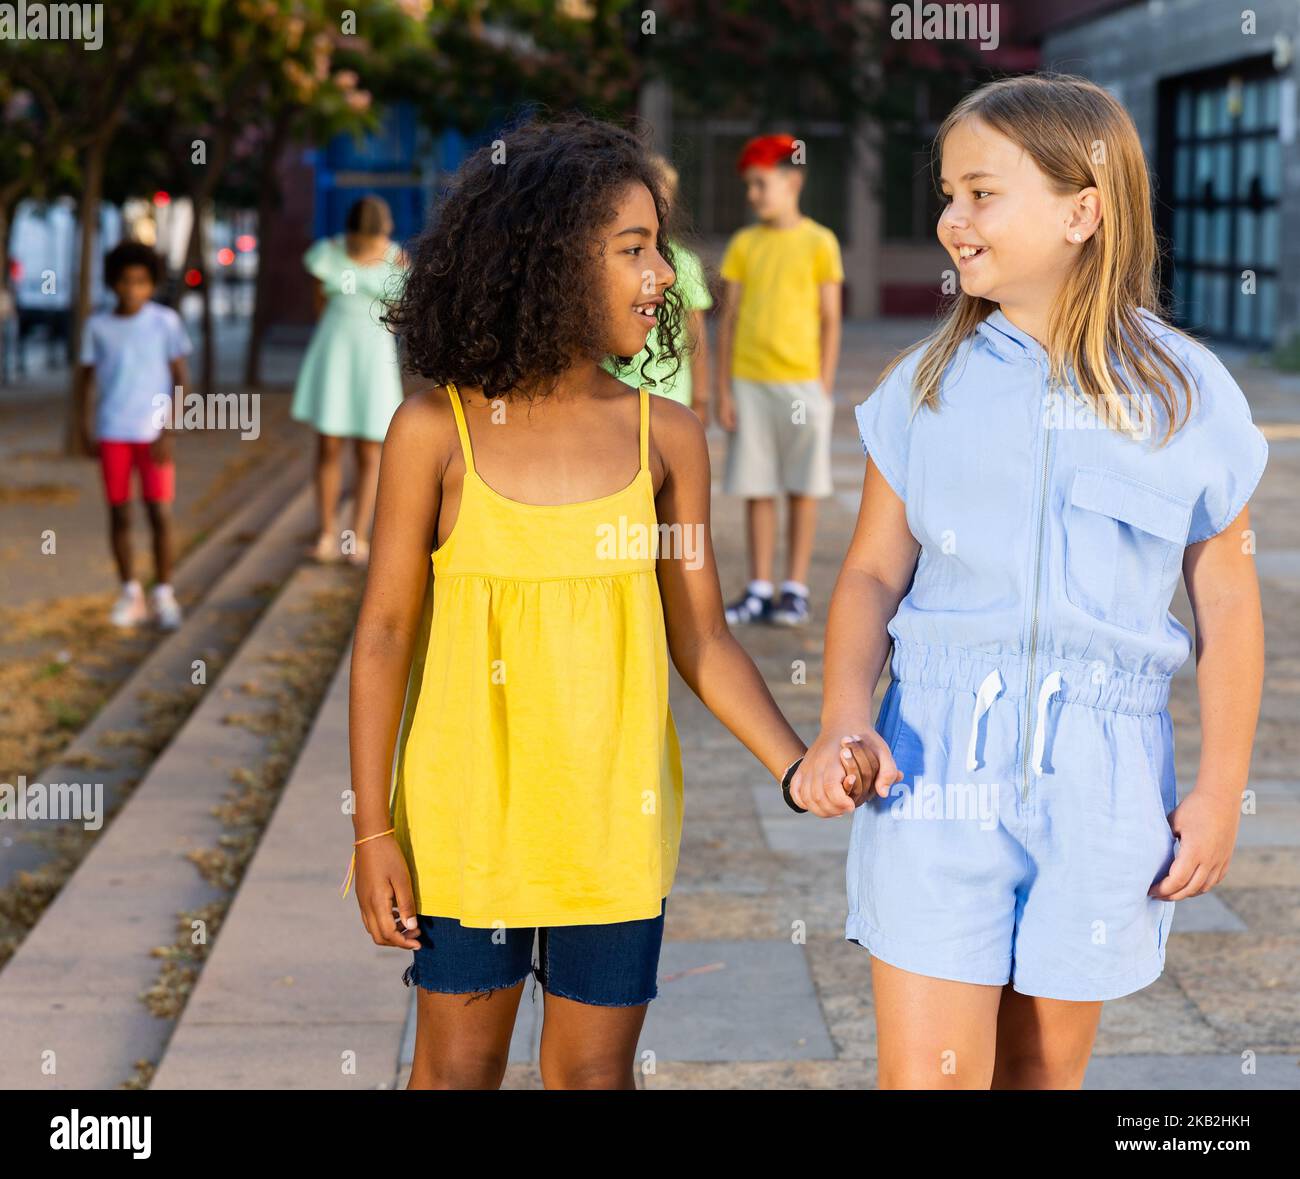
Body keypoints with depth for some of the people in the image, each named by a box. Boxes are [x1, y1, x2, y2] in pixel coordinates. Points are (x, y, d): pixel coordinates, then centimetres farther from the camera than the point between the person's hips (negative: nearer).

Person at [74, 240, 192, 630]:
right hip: (112, 434, 2)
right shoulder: (98, 326, 2)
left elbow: (181, 378, -3)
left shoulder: (165, 321, -4)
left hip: (153, 433, -2)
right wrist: (83, 430, 4)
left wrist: (168, 430, -10)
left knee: (160, 514, -5)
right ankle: (130, 593, 17)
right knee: (119, 514, 6)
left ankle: (163, 595, 6)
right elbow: (85, 379, 9)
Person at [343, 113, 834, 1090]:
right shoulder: (437, 430, -8)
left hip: (616, 816, 2)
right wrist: (373, 830, -4)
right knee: (460, 1063, 12)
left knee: (594, 1070, 11)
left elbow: (701, 639, 2)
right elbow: (386, 631, -3)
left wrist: (803, 769, -12)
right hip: (465, 815, -1)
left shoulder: (666, 435, -2)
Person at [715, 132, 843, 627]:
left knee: (803, 488, 2)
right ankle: (759, 592, 11)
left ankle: (795, 591, 9)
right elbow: (728, 320, 8)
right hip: (749, 382, 3)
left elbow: (830, 320, 0)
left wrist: (825, 386, -5)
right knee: (757, 488, 5)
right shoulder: (744, 244, 8)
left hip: (802, 382, -3)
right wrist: (724, 389, 2)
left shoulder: (819, 242, 0)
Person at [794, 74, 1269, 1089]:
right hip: (937, 755, 0)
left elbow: (1228, 603, 4)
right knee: (926, 1072, -3)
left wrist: (1222, 790, 3)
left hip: (1100, 771, 0)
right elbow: (873, 574, 3)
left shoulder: (1188, 394, -2)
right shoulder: (929, 384, 2)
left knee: (1045, 1065, 12)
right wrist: (844, 721, -13)